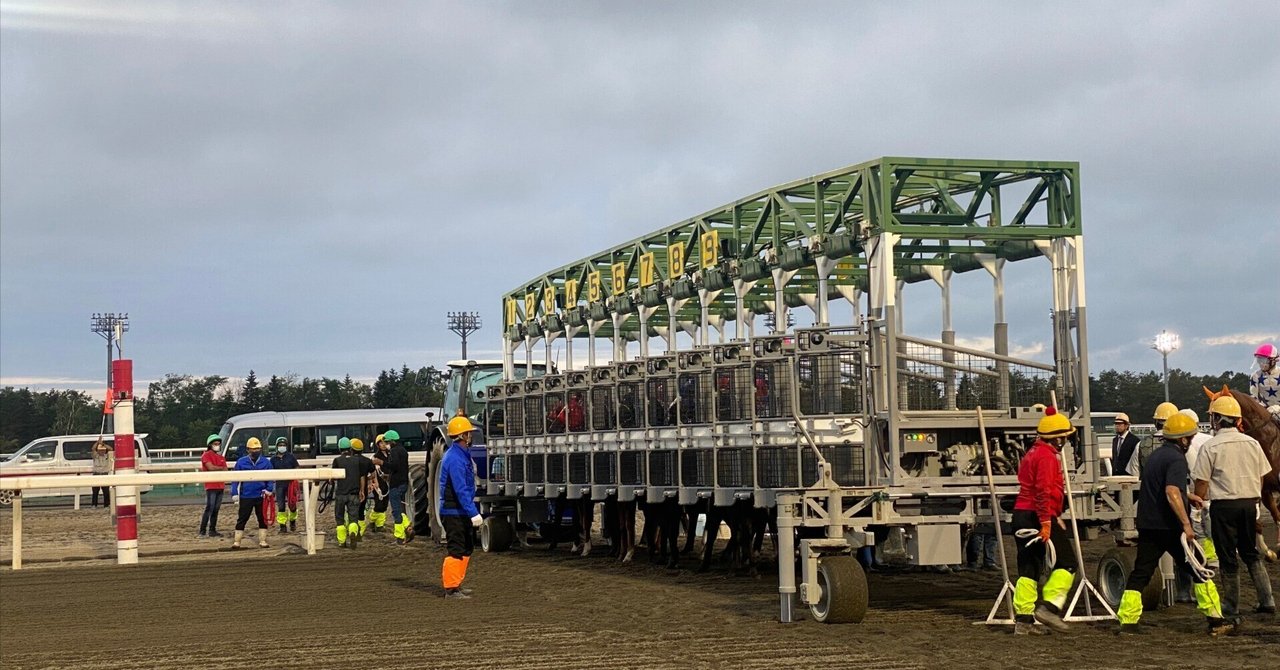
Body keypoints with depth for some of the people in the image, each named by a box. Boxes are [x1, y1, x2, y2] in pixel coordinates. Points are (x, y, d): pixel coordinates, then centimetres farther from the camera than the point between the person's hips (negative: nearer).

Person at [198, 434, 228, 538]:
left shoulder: (221, 457, 19)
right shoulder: (206, 455, -3)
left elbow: (225, 470, 13)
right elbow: (211, 467, -17)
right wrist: (221, 468, -1)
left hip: (220, 486, 7)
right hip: (211, 486, -7)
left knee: (216, 509, 9)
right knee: (209, 509, -12)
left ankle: (212, 530, 14)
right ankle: (202, 531, -12)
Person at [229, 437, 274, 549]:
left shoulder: (266, 462, 3)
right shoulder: (241, 462, 0)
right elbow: (235, 479, 2)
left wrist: (269, 489, -9)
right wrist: (234, 493, -6)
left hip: (261, 496, 2)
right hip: (246, 496, -1)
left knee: (263, 519, 6)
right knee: (242, 519, 2)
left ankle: (262, 540, 15)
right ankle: (237, 542, 6)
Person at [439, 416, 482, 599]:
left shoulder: (463, 454, 13)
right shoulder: (455, 458, -20)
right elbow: (461, 490, -26)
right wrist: (473, 513, -27)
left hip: (461, 512, 10)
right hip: (453, 513, -10)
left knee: (466, 548, 15)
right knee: (457, 550, -6)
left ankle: (455, 585, 22)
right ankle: (451, 589, -1)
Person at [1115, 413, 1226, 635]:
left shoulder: (1154, 456, 15)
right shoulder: (1176, 458, -12)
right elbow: (1172, 493, -26)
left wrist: (1188, 497, 40)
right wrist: (1186, 524, -28)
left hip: (1147, 524, 7)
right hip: (1169, 526, -7)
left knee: (1140, 573, 5)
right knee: (1197, 569, 5)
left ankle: (1127, 622, -3)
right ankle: (1215, 619, 8)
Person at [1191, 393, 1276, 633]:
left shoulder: (1210, 447, -9)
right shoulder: (1252, 444, 5)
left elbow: (1202, 483, -8)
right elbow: (1261, 478, 10)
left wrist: (1198, 503, 8)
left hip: (1224, 505, -4)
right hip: (1250, 502, 4)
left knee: (1228, 560, 2)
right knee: (1251, 553, 22)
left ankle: (1232, 615, 6)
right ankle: (1267, 601, 15)